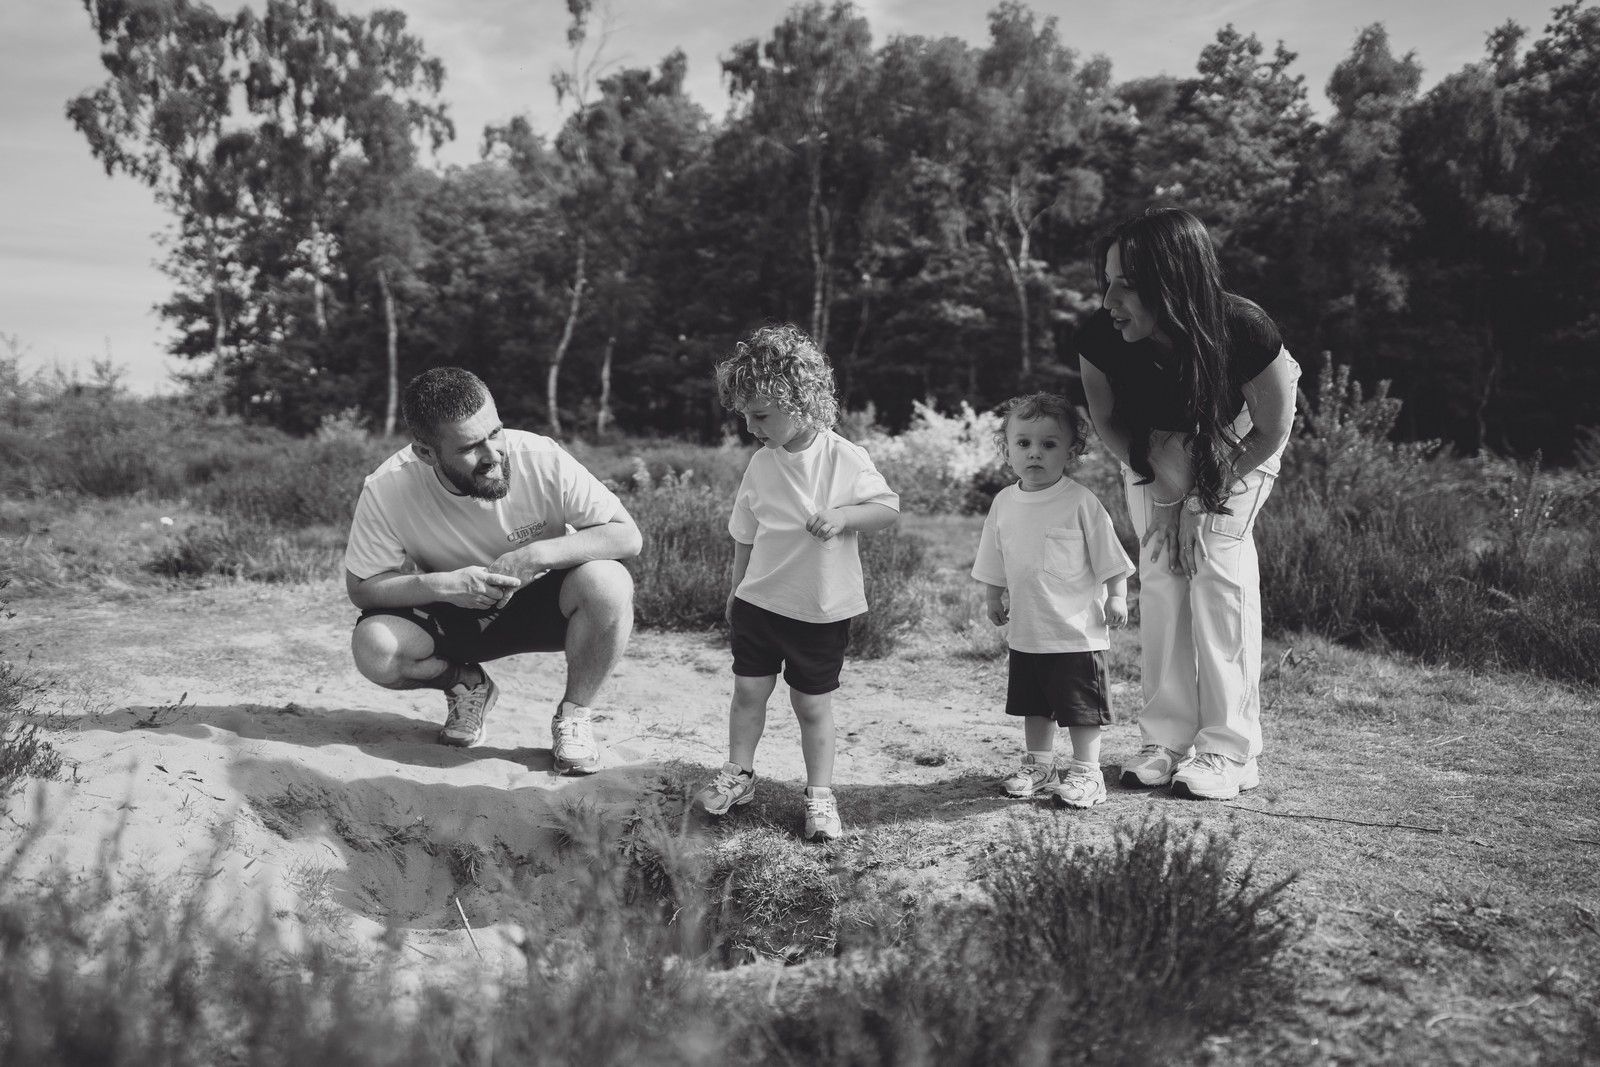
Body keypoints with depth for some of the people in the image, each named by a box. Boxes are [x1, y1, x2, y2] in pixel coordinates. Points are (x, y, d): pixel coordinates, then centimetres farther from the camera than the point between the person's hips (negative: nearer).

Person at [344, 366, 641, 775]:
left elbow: (627, 535, -21)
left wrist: (537, 554, -34)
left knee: (607, 583, -32)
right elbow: (361, 587, -13)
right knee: (374, 648, -27)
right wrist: (443, 585, -30)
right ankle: (468, 686, 7)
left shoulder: (541, 458, -26)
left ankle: (574, 714, -6)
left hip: (539, 603, -1)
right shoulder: (387, 489, -23)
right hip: (449, 617, 1)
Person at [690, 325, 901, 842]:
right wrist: (736, 591, 15)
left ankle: (819, 794, 18)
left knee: (813, 704, 5)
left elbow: (890, 508, -9)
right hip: (759, 601, 4)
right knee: (748, 689, 10)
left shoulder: (846, 458, -13)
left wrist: (842, 516, -25)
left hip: (822, 610, -4)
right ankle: (738, 773, 27)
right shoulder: (761, 464, -1)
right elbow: (745, 536, 9)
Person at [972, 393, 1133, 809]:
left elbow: (1110, 558, -5)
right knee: (1034, 705, 17)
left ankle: (1086, 772, 14)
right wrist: (994, 598, 16)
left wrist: (1117, 596, -10)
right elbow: (995, 564, 15)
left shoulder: (1080, 502, -11)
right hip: (1027, 631, 5)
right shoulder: (1004, 503, 3)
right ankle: (1038, 765, 30)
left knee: (1082, 707, 2)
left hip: (1077, 630, -5)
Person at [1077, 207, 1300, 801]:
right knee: (1159, 569, -3)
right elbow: (1106, 419, -10)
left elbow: (1273, 429, -21)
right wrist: (1155, 472, -18)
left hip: (1236, 438, -3)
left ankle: (1229, 750, -7)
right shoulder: (1101, 340, -31)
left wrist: (1207, 487, -19)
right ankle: (1169, 738, 7)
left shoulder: (1243, 333, -39)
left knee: (1220, 561, -15)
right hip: (1153, 443, 3)